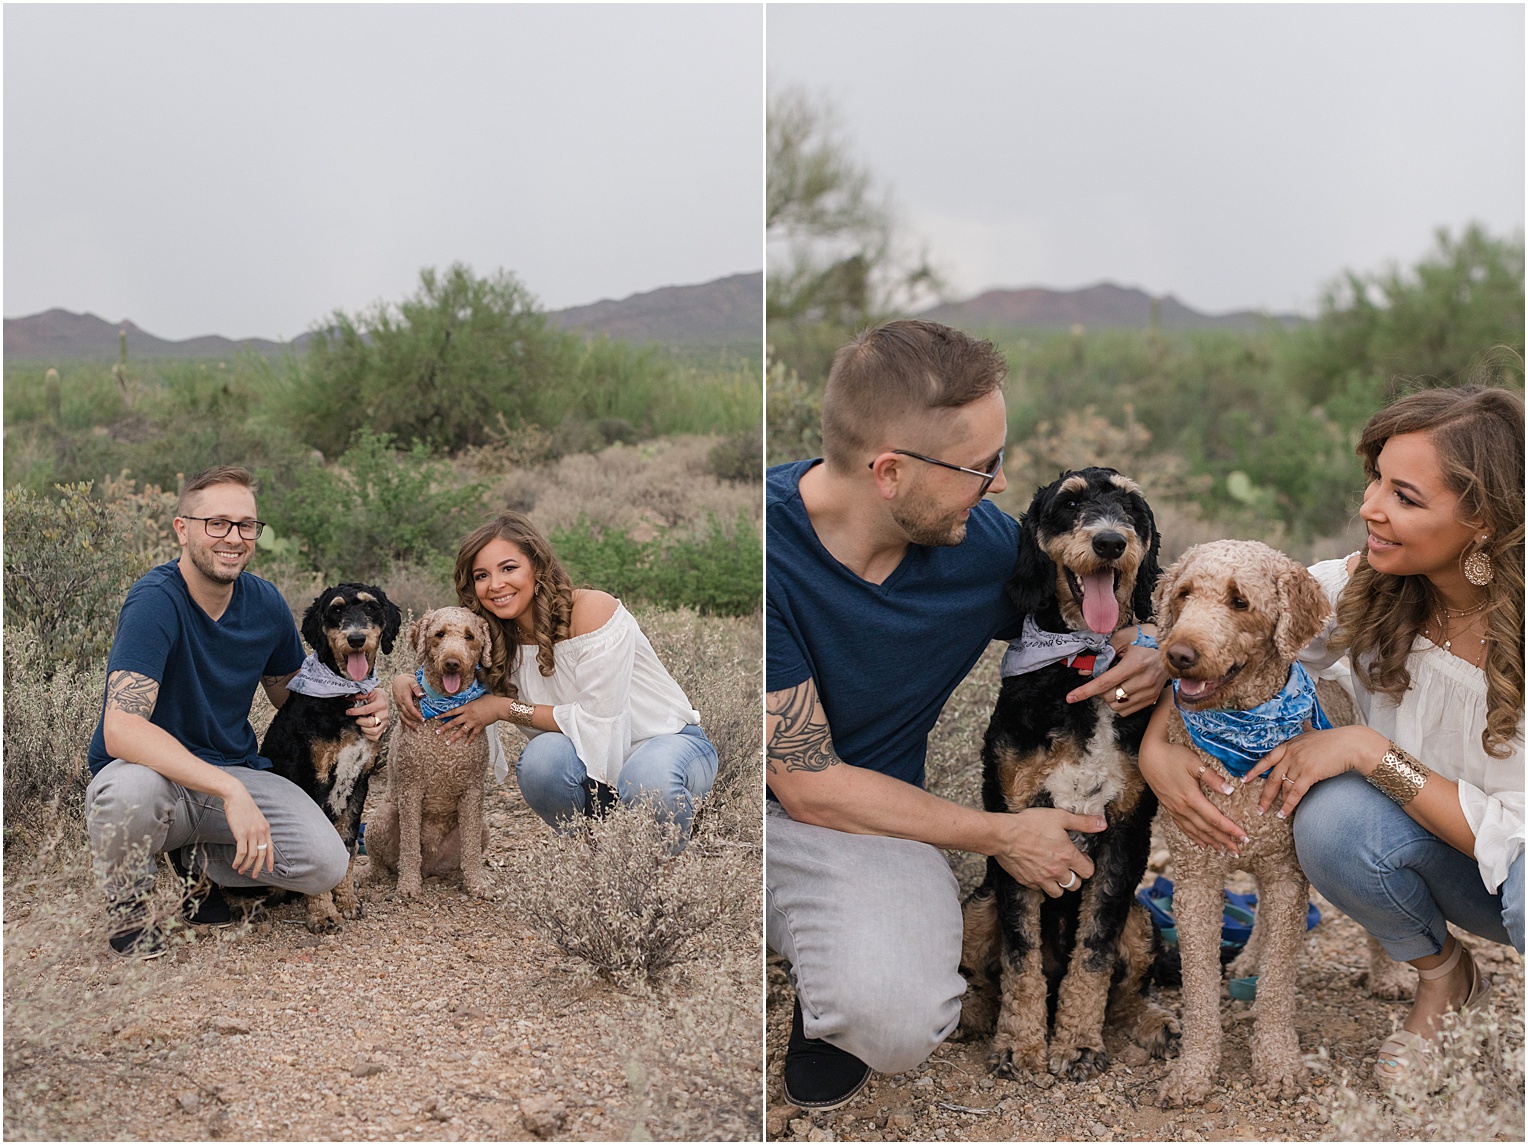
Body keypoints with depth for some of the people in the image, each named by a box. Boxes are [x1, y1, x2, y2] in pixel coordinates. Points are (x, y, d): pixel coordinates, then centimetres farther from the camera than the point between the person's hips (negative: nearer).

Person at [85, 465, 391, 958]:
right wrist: (230, 791, -41)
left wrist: (357, 706, -7)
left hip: (233, 773, 5)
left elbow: (289, 691, 16)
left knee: (327, 865, -17)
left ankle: (198, 862, 12)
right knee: (131, 787, -40)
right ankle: (125, 906, -6)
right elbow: (121, 729, -34)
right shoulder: (156, 600, -22)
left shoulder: (265, 603, -2)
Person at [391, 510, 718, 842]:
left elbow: (598, 719, -25)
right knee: (542, 756, -28)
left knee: (650, 778, -39)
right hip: (594, 757, 5)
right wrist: (406, 680, -9)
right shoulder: (498, 639, -4)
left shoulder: (592, 609, -22)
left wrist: (506, 708, -19)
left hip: (669, 742, -5)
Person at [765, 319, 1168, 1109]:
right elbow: (808, 784, -19)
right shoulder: (774, 548, -25)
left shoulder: (983, 543, -8)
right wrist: (1000, 836, -11)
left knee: (899, 1019, -31)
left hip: (864, 817, 2)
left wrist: (1148, 658, -10)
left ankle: (834, 1005, 9)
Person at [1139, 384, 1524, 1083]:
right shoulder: (1366, 587, -14)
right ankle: (1443, 978, 2)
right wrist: (1155, 743, -22)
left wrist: (1371, 750, -31)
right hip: (1441, 863, 4)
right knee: (1330, 815, -29)